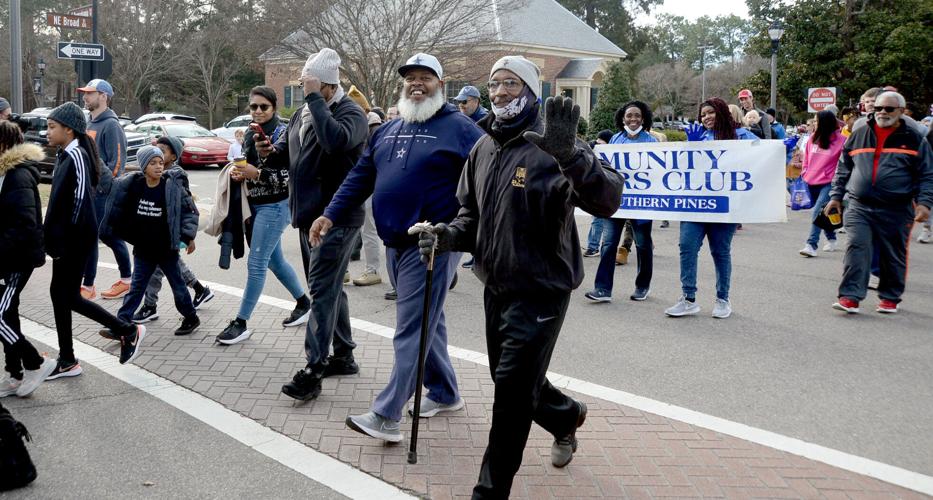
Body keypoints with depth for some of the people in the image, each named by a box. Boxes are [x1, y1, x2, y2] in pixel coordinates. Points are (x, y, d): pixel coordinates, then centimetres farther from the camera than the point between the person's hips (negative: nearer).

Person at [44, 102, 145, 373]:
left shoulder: (75, 155, -16)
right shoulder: (66, 155, 13)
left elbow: (81, 198, -21)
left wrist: (66, 234, -17)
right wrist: (53, 235, 11)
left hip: (76, 237, -9)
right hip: (66, 236, 9)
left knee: (69, 296, -3)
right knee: (58, 293, 10)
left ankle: (128, 331, 9)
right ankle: (67, 361, 18)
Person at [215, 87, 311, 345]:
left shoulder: (282, 134, -13)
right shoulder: (250, 134, 9)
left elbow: (291, 176, -17)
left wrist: (257, 174, -25)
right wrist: (238, 172, -1)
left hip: (274, 206, -8)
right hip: (254, 205, 8)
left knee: (256, 263, -6)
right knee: (274, 260, 17)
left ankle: (241, 323, 1)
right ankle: (304, 303, 35)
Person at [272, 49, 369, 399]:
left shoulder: (351, 113, -13)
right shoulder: (303, 112, 13)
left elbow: (335, 139, -35)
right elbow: (286, 147, 25)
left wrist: (315, 97, -25)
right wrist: (271, 152, 1)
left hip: (337, 219, -9)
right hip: (308, 215, 9)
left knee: (322, 290, -11)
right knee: (330, 288, 16)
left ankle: (313, 370, -9)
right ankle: (344, 356, 27)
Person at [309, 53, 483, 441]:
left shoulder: (459, 128, -6)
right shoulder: (387, 131, 15)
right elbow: (360, 176, 16)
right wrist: (330, 215, 7)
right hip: (395, 244, 7)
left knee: (411, 329, -6)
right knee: (427, 321, 17)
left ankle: (386, 416, -4)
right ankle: (445, 393, 31)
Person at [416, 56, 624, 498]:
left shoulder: (550, 145, -16)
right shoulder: (484, 148, 7)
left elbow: (607, 200, -30)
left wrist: (570, 155, -47)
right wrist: (450, 235, -5)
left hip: (541, 288, -7)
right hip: (496, 285, 7)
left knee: (512, 389, -4)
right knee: (512, 380, 21)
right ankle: (567, 416, 50)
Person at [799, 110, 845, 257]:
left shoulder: (840, 140, -8)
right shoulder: (813, 138, 7)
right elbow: (806, 156, 18)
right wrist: (805, 172, 10)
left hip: (828, 182, -6)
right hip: (811, 182, 6)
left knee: (818, 211, -18)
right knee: (822, 212, 18)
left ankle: (811, 245, -21)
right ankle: (831, 239, 36)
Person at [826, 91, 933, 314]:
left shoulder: (914, 140, 4)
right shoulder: (858, 136, 11)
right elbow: (843, 170, 17)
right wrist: (836, 196, 12)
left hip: (896, 211, -1)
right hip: (859, 207, 1)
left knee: (893, 255, 8)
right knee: (856, 249, -12)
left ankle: (889, 297, 23)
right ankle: (850, 296, -13)